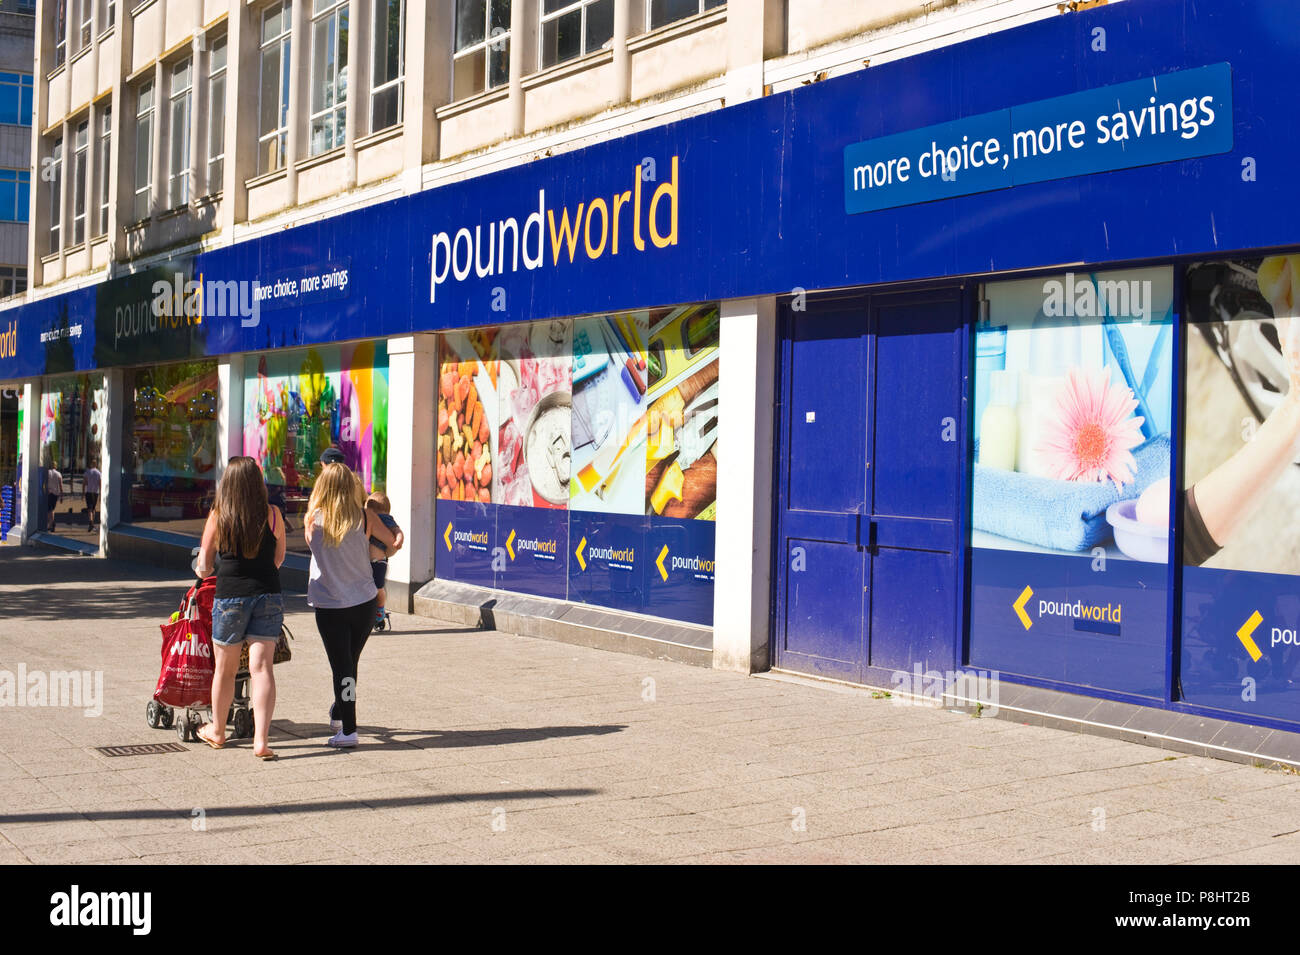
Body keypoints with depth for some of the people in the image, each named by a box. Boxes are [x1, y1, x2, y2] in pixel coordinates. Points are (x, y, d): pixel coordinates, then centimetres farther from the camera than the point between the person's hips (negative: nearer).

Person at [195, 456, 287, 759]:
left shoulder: (218, 516, -5)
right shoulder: (273, 515, -3)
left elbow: (204, 566, 1)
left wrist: (202, 569, 24)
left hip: (230, 597, 0)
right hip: (268, 595, 0)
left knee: (225, 668, 14)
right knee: (261, 666, -1)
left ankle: (217, 731, 33)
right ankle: (261, 740, -9)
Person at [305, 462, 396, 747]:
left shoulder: (314, 518, -10)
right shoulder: (365, 517, -8)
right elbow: (392, 542, 5)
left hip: (328, 604, -1)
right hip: (364, 602, 1)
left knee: (341, 667, 2)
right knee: (350, 662, 18)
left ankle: (348, 730, 0)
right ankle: (339, 715, 35)